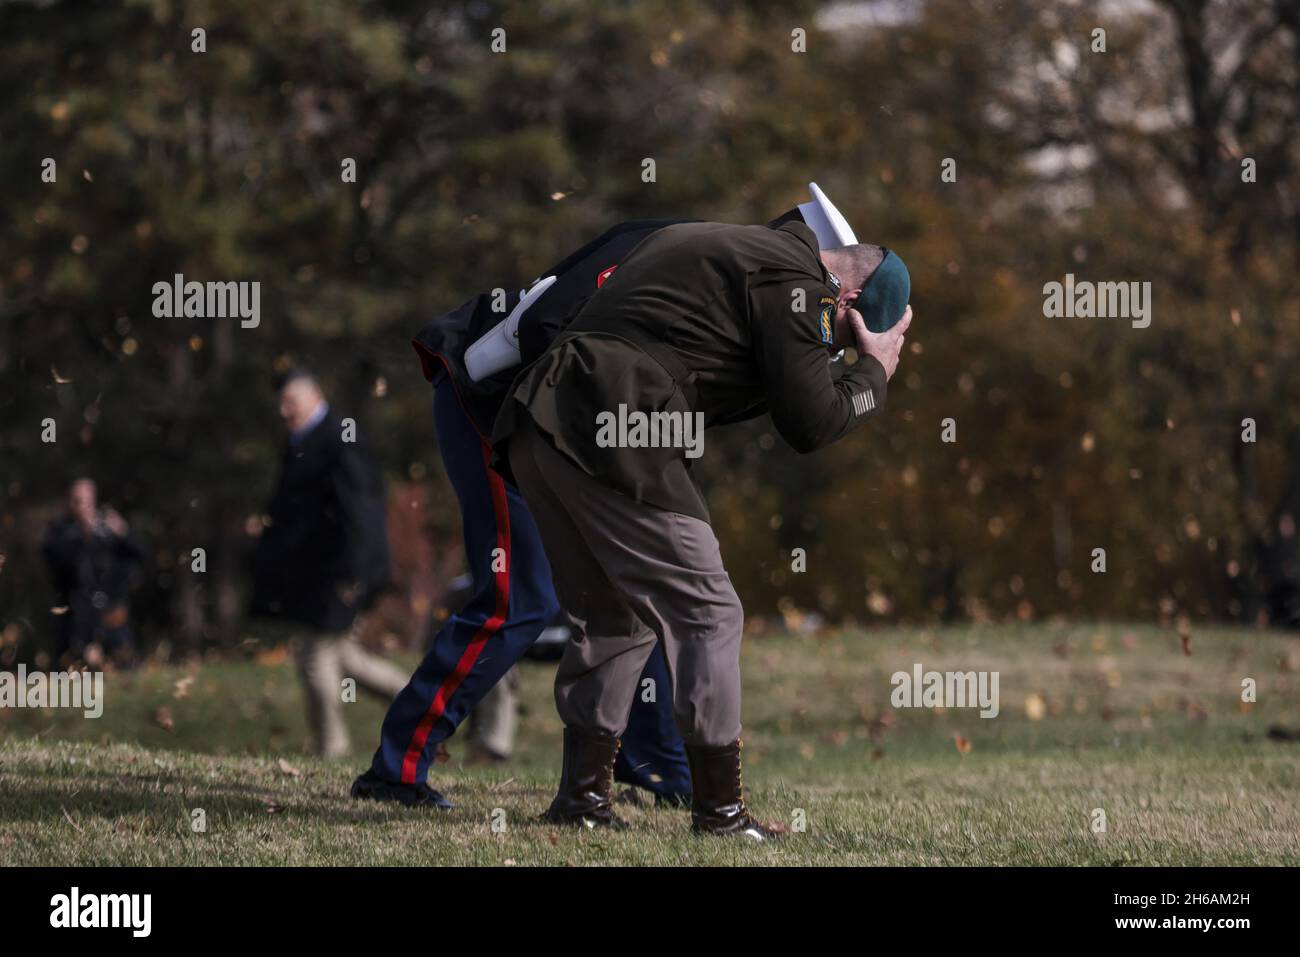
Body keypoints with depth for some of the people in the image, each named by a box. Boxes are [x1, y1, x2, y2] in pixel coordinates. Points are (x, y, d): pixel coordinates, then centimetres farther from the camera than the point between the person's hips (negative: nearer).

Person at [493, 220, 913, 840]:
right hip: (609, 436, -9)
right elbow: (810, 423, -4)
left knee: (616, 617, 19)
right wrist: (874, 371, 15)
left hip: (535, 427, 9)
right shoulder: (793, 281, -1)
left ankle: (581, 795, 18)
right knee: (706, 613, -1)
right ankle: (719, 811, 0)